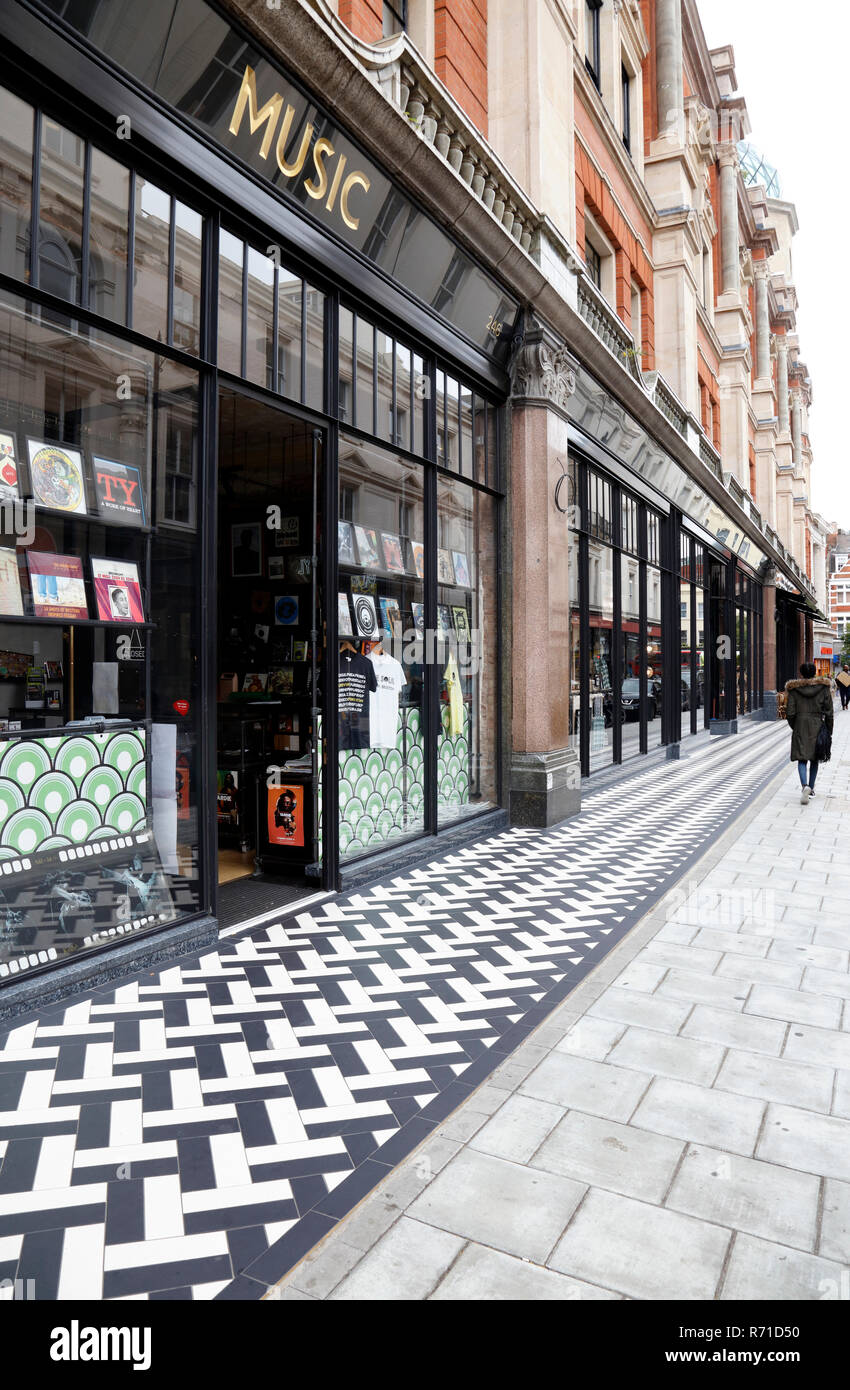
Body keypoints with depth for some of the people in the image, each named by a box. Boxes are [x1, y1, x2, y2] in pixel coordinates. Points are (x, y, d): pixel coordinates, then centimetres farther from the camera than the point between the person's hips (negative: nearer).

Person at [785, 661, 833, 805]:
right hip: (817, 726, 1)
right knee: (814, 758, 15)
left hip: (800, 727, -1)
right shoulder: (824, 688, -3)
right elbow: (829, 712, -1)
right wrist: (829, 731, 7)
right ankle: (811, 789, 21)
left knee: (802, 759, 0)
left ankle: (805, 786, -23)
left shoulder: (794, 689, -4)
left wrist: (794, 727, 14)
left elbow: (790, 713, -3)